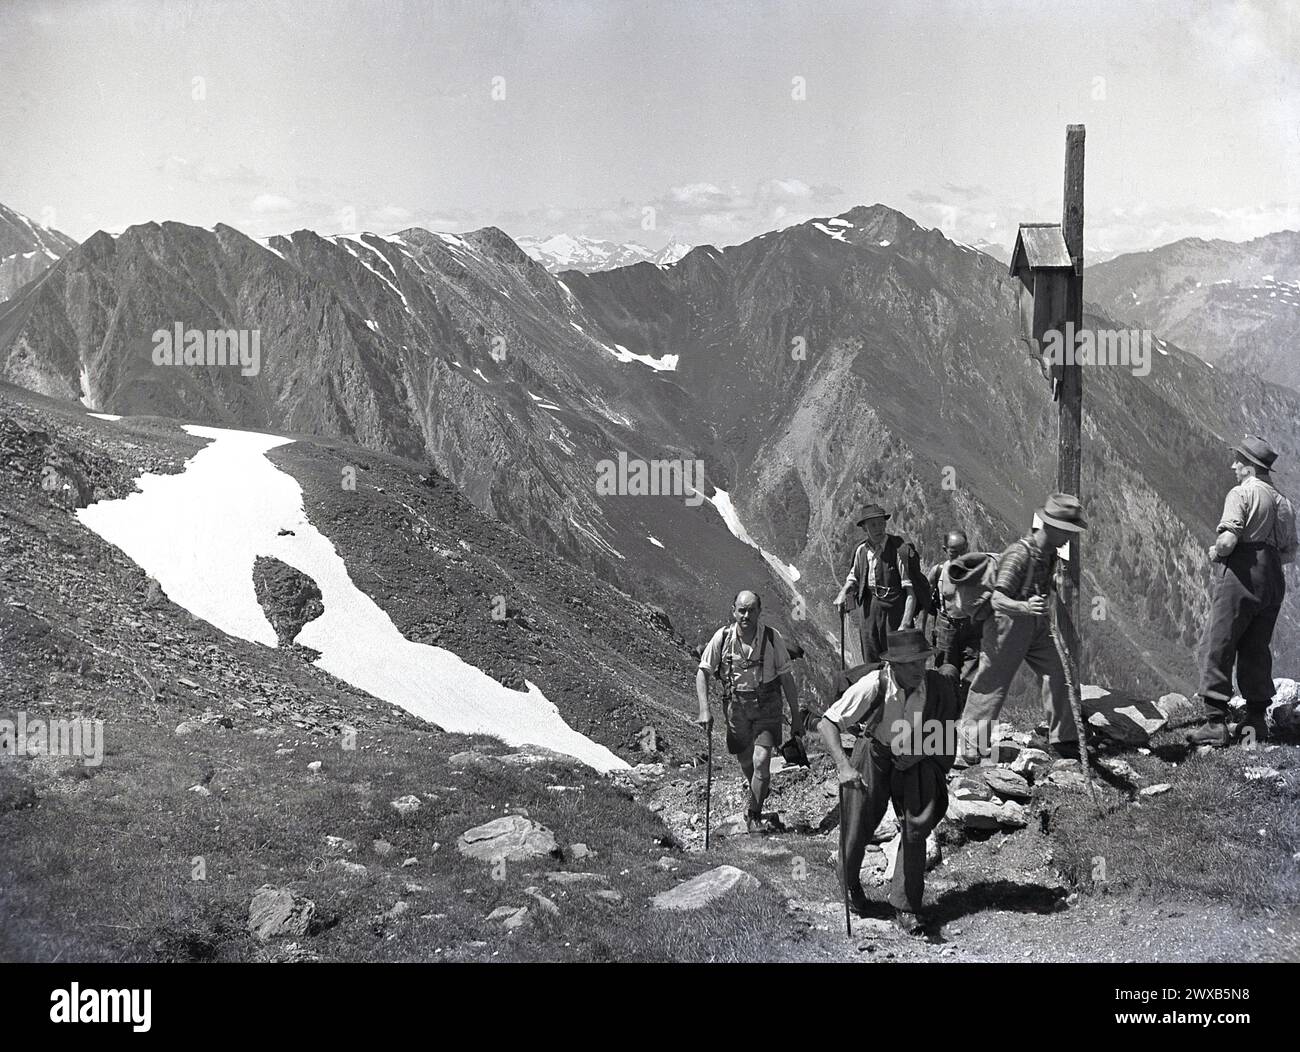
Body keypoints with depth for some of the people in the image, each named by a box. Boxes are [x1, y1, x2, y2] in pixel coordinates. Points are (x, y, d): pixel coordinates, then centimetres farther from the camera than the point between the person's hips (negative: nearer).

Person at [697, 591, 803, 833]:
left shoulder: (772, 638, -13)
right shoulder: (723, 637, -11)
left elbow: (786, 678, -4)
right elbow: (703, 673, -3)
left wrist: (796, 717, -1)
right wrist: (704, 710, -13)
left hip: (767, 705, -1)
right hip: (736, 704, 2)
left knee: (761, 761, -14)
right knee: (746, 763, 13)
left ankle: (754, 816, 3)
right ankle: (761, 790, 46)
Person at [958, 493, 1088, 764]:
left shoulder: (1050, 553, 2)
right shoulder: (1019, 554, -26)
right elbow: (998, 599, -36)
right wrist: (1024, 607, -51)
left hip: (1037, 627, 8)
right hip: (1008, 624, -8)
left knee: (1059, 677, 0)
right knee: (991, 687, -1)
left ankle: (1063, 742, 11)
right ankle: (970, 749, 11)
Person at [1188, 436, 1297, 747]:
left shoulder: (1242, 493, -6)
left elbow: (1229, 539, -18)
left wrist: (1215, 553, 1)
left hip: (1240, 576, -8)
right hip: (1273, 581, 8)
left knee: (1216, 648, -5)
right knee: (1256, 650, 14)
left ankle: (1215, 723, -9)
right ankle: (1256, 721, 15)